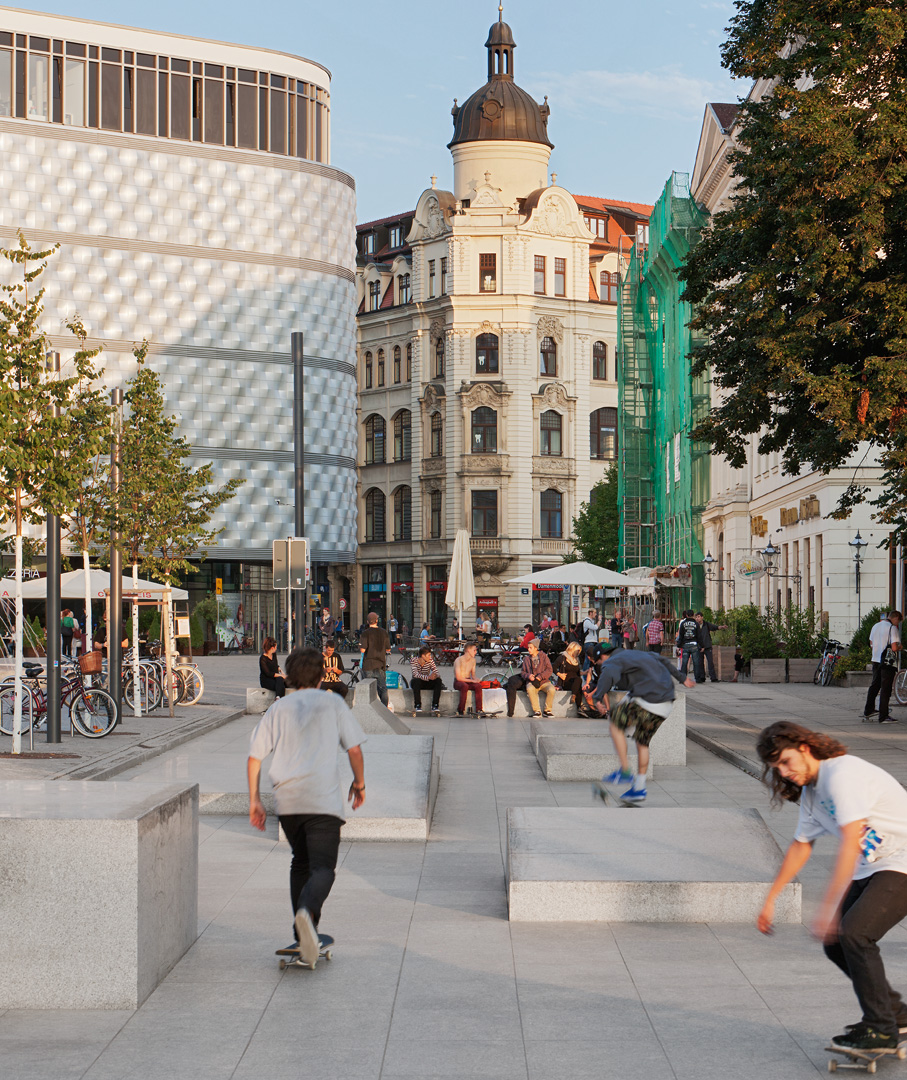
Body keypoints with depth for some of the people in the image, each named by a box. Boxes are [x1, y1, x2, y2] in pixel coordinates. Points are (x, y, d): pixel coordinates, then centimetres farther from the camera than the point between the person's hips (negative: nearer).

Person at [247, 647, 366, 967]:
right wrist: (359, 783, 19)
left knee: (301, 862, 20)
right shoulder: (333, 703, 7)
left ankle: (303, 935, 17)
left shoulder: (278, 709, 12)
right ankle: (307, 911, -37)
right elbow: (354, 749, 4)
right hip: (323, 800, -3)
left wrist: (254, 800, 13)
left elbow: (255, 756, 8)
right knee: (322, 867, -6)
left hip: (287, 800, 3)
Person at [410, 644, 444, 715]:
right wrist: (428, 677, -45)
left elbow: (437, 672, -13)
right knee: (416, 680, -38)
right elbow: (416, 674, -31)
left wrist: (436, 675, -39)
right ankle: (417, 706, -34)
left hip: (426, 683, 3)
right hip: (416, 683, -3)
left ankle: (435, 706, -28)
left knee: (438, 680, -25)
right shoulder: (413, 661, -17)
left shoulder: (430, 660, -7)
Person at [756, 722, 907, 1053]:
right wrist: (770, 899, 22)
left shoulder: (842, 773, -21)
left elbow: (849, 845, -28)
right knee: (835, 944, 4)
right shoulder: (810, 791, 9)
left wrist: (828, 907, -29)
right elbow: (800, 847, 22)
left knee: (853, 933, -23)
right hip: (870, 870, 10)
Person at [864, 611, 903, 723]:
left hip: (876, 660, 7)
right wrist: (899, 648, 0)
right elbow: (894, 647, -21)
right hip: (888, 662, -7)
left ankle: (868, 711, 28)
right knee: (886, 688, -3)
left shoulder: (875, 626, 10)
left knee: (874, 685, 19)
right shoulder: (893, 628, -14)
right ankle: (883, 716, -2)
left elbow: (871, 643, 19)